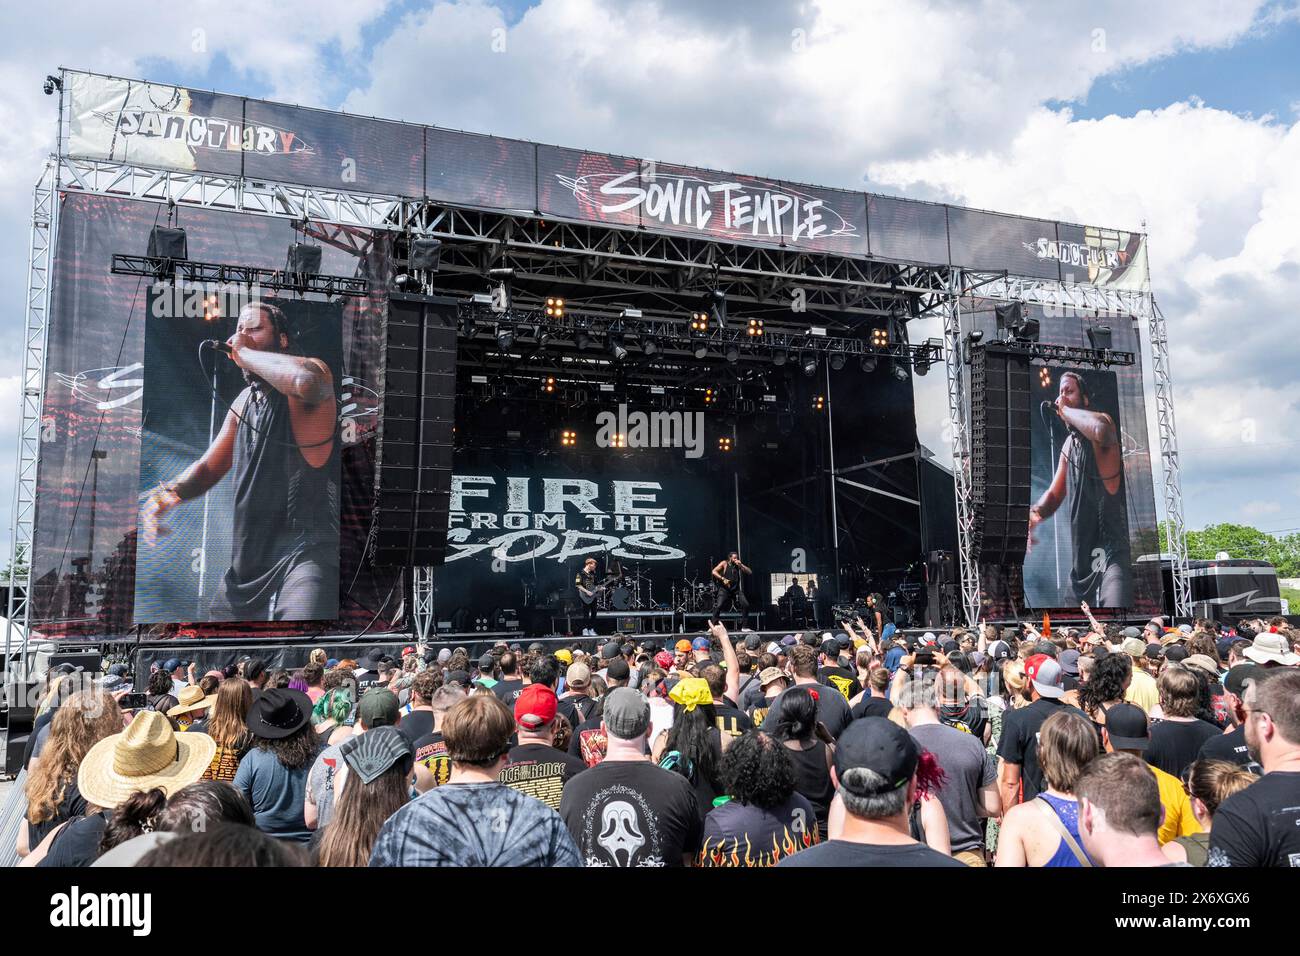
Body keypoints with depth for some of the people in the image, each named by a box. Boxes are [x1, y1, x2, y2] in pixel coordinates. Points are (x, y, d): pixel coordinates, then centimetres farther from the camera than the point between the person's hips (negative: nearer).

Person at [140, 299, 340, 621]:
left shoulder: (313, 369, -7)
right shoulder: (243, 401, 18)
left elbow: (306, 381, -34)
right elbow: (208, 467, 24)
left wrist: (245, 352, -16)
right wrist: (168, 492, 2)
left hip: (306, 551, -8)